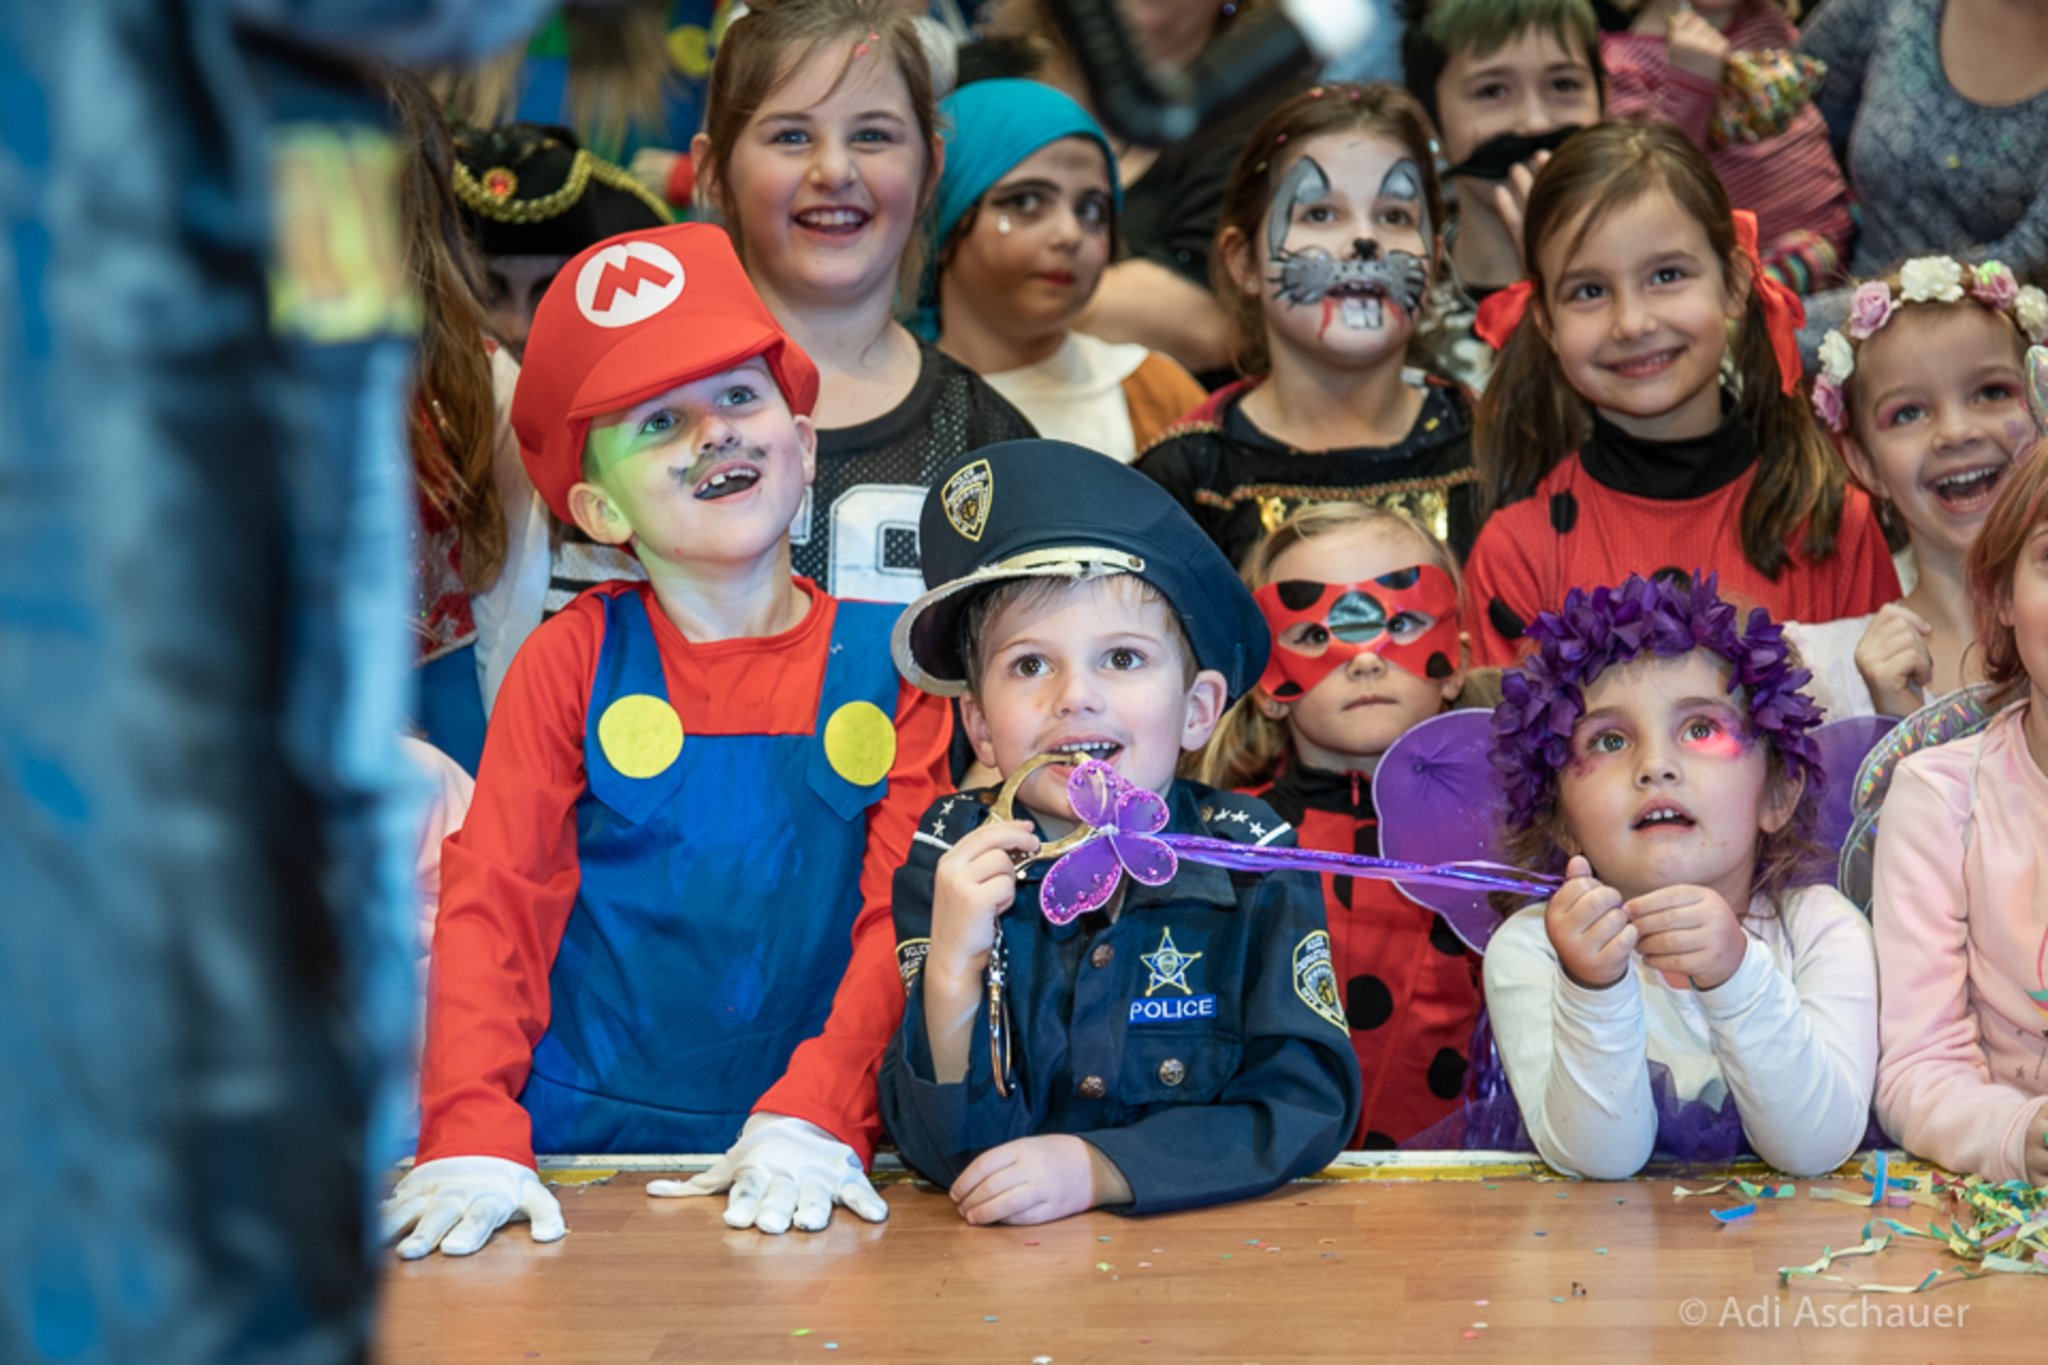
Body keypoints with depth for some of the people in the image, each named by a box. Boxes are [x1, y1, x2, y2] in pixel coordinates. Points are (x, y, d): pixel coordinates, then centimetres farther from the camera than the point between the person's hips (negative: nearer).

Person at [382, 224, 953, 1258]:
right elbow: (491, 901, 0)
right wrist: (473, 1138, -13)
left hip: (793, 1171, 0)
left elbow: (904, 913, 1)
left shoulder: (889, 658, 5)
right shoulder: (576, 659, 5)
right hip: (584, 1153, 0)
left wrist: (815, 1119, -14)